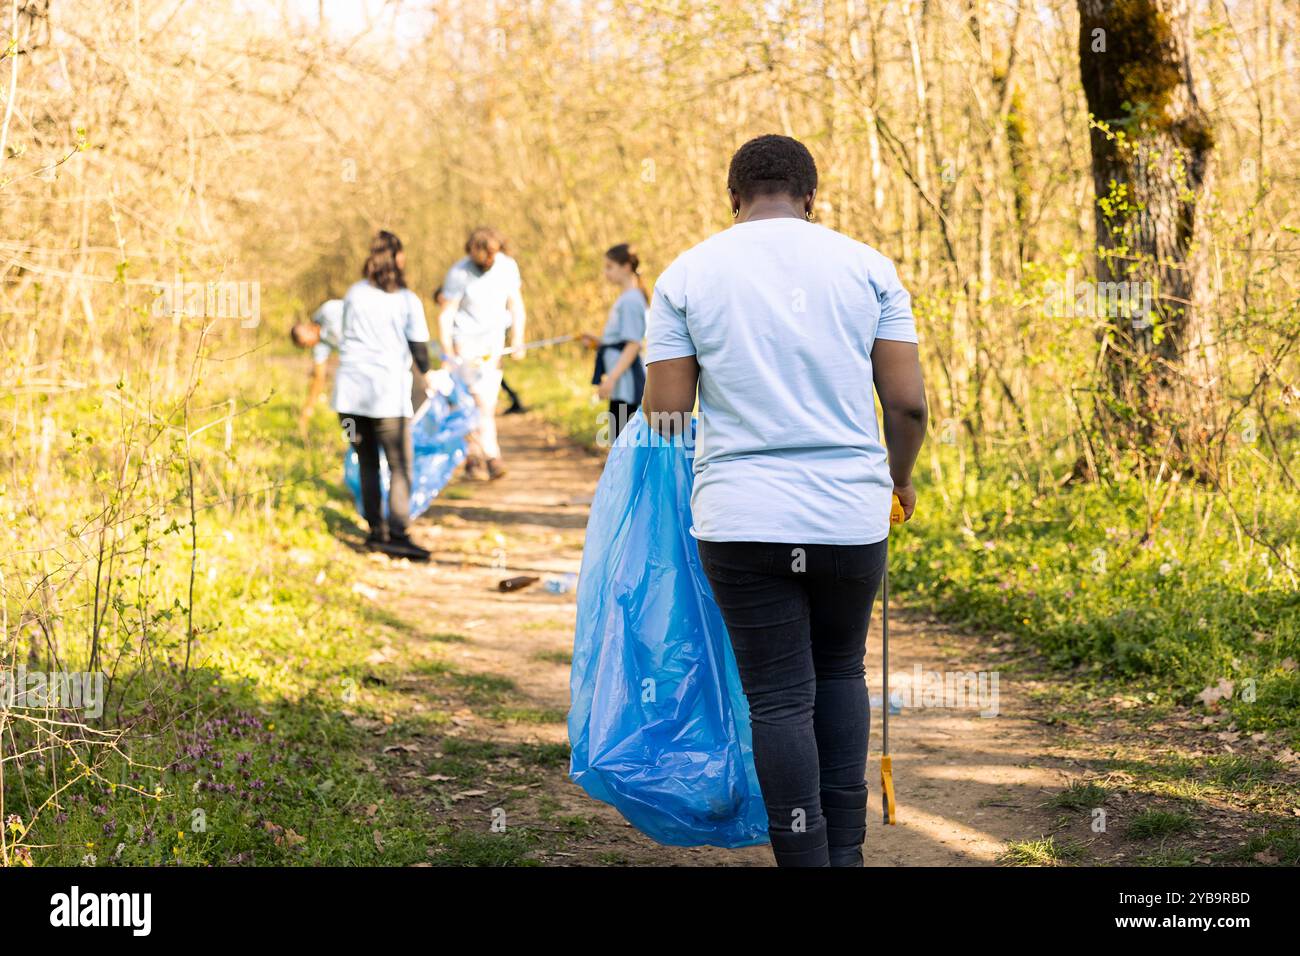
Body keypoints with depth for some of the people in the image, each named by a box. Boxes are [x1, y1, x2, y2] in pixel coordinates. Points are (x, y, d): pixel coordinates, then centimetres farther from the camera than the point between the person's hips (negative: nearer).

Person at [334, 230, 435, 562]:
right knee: (400, 466, 0)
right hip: (388, 392, -4)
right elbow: (419, 350, 0)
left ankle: (376, 531, 16)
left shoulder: (354, 294, 8)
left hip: (350, 392, 4)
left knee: (367, 463, 14)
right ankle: (397, 535, -10)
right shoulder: (408, 301, -3)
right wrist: (427, 373, 21)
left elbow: (345, 338, 16)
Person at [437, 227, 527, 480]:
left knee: (488, 402, 2)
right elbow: (445, 316, -10)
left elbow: (516, 305, 10)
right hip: (466, 339, -4)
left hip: (494, 338, 5)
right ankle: (491, 455, -10)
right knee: (480, 402, -12)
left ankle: (473, 457, 11)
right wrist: (447, 354, -15)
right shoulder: (459, 274, -14)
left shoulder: (507, 266, 0)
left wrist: (517, 340, 3)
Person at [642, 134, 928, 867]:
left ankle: (806, 858, 6)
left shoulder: (688, 275, 1)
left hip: (742, 522, -2)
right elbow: (909, 401, 0)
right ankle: (845, 849, 22)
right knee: (840, 673, 21)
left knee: (779, 698, 4)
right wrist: (900, 478, 18)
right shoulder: (866, 266, 3)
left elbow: (665, 414, -2)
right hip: (850, 516, 2)